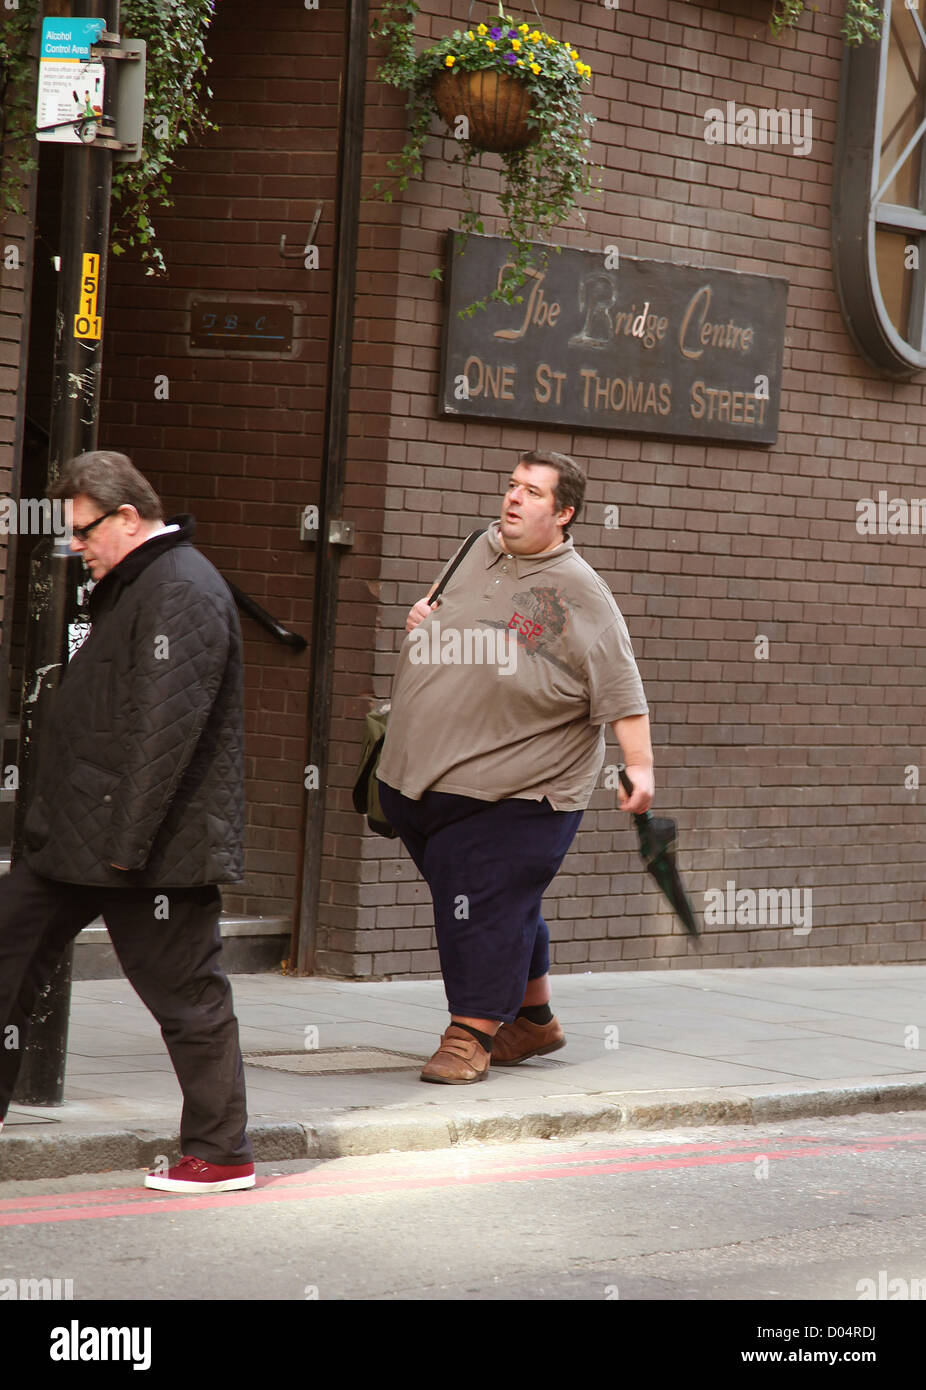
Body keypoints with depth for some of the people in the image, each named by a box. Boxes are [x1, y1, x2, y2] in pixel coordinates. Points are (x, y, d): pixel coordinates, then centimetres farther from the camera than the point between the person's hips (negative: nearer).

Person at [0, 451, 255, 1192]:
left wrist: (127, 841, -25)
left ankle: (222, 1153, 10)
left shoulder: (182, 592, -17)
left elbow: (167, 728, -24)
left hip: (157, 849, -10)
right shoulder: (131, 587, 17)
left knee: (187, 995, -1)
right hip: (81, 839, 10)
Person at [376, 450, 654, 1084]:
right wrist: (424, 616, 7)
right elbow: (445, 601, 31)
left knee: (488, 901, -10)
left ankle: (472, 1034, -2)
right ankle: (535, 1019, 30)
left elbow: (620, 687, -14)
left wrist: (640, 767, -24)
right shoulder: (483, 550, 10)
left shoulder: (579, 593, -10)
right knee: (506, 903, 16)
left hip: (517, 787, -7)